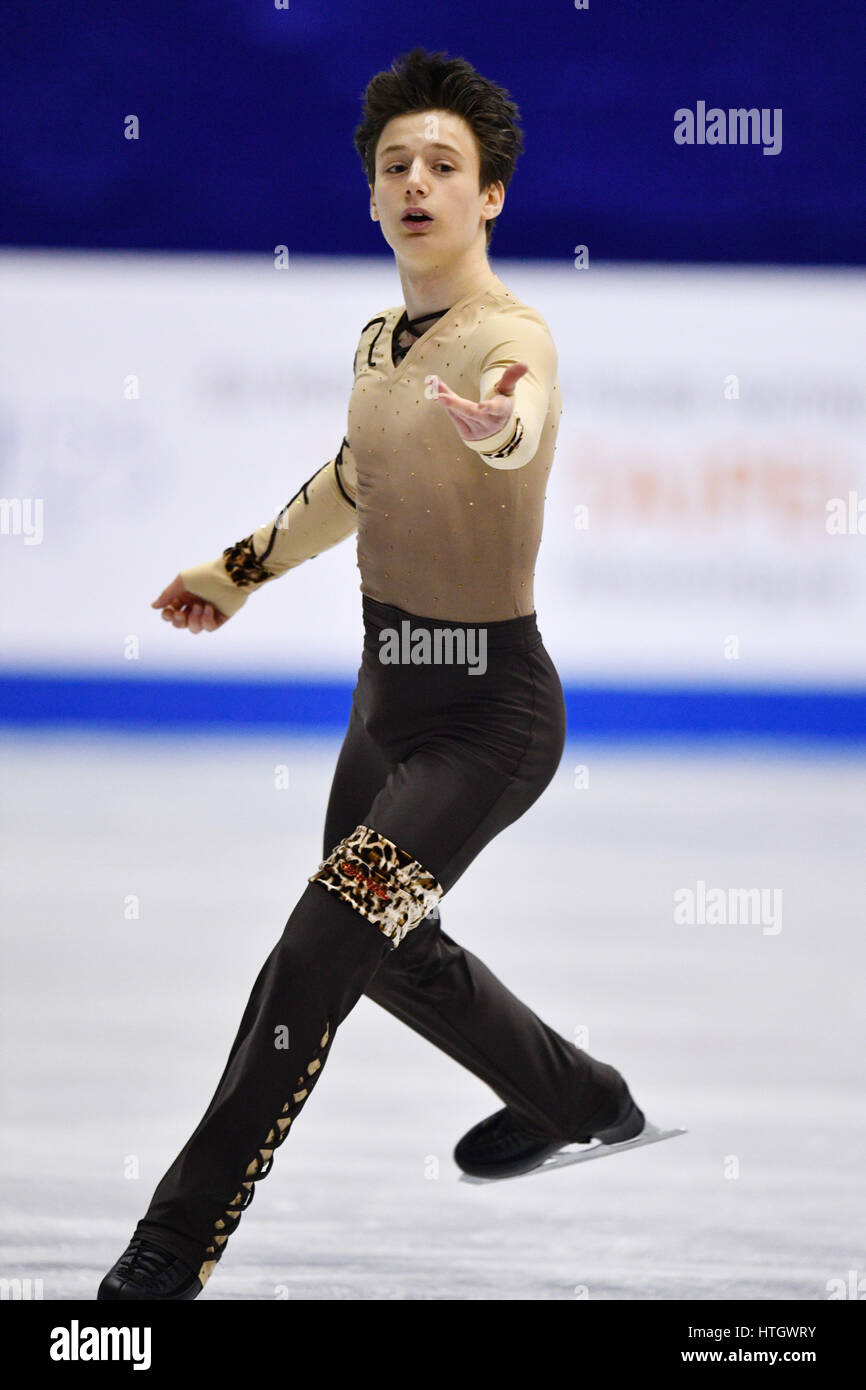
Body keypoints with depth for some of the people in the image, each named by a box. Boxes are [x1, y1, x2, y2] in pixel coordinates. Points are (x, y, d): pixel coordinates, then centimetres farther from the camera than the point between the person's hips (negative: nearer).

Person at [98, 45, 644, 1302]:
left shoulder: (509, 337, -20)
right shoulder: (378, 340, 5)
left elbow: (520, 419, -46)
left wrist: (498, 424, -69)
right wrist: (246, 567, 36)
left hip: (490, 711, -9)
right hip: (389, 694, 9)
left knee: (321, 946, -19)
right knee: (385, 945, 24)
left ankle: (176, 1251, -14)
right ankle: (576, 1103, 46)